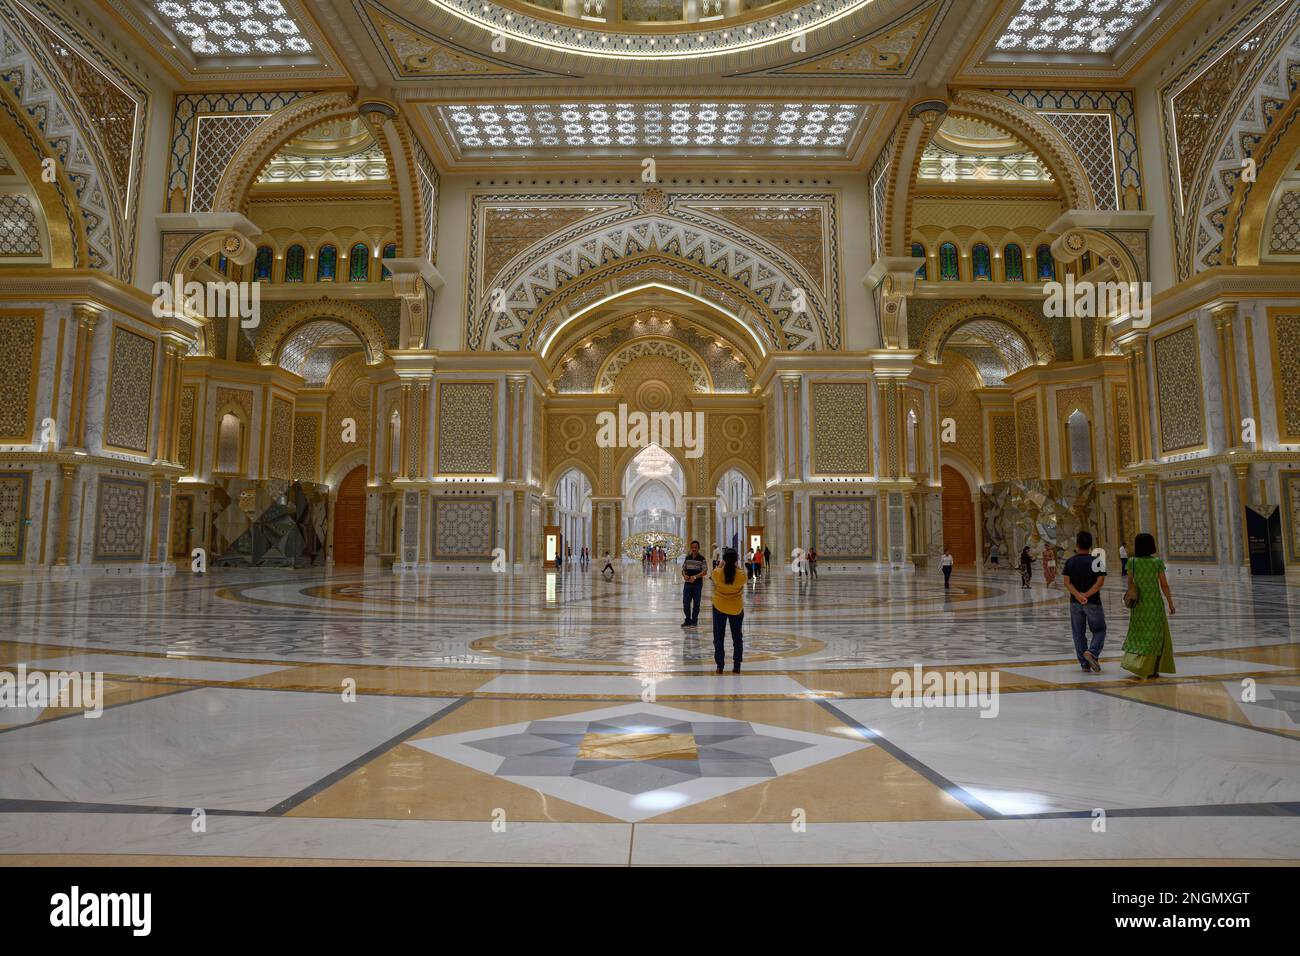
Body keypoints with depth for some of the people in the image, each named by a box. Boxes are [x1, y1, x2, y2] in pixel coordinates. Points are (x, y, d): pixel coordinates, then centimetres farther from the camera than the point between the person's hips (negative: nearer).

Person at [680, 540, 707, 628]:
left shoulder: (701, 559, -6)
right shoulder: (687, 558, 7)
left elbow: (704, 572, -11)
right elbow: (683, 569, 11)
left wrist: (695, 577, -24)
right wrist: (684, 575, -11)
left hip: (697, 584, -3)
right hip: (687, 584, 4)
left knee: (696, 604, 6)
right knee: (685, 603, 5)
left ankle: (694, 620, 19)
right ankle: (688, 620, 20)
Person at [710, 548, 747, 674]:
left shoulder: (717, 573, -18)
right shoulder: (741, 574, -17)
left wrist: (722, 564, 10)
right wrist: (736, 565, 5)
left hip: (719, 607, -1)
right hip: (737, 608, 1)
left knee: (719, 637, 11)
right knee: (737, 637, 15)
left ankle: (720, 665, 11)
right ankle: (737, 665, 16)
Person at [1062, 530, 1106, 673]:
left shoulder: (1069, 562, 1)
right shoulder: (1096, 561, -5)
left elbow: (1067, 582, -8)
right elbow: (1100, 581, -14)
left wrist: (1078, 595, -16)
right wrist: (1087, 595, -16)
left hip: (1075, 602, 2)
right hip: (1093, 602, -2)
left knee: (1078, 633, 10)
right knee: (1099, 630, 11)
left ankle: (1084, 663, 11)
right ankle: (1092, 652, -13)